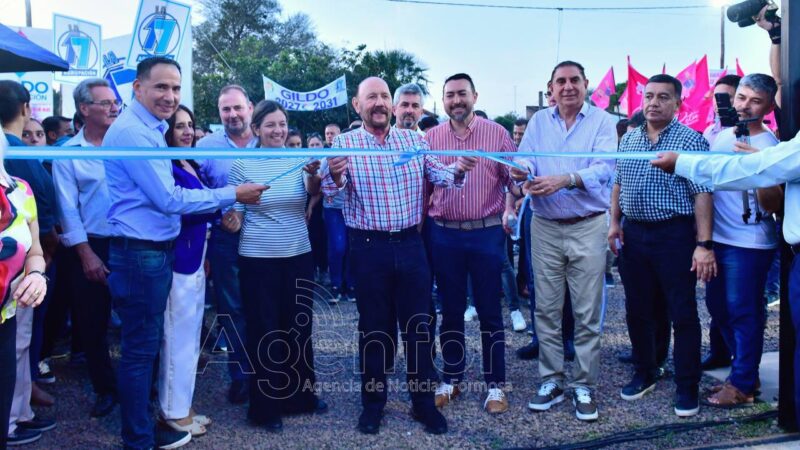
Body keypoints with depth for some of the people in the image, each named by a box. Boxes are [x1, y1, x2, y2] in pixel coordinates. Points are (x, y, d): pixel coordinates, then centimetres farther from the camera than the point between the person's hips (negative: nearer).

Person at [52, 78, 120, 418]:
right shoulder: (67, 154, -1)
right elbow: (68, 209, -5)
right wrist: (86, 255, -9)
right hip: (91, 248, -1)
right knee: (92, 324, 8)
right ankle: (106, 389, 26)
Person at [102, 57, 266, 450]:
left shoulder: (151, 130, 14)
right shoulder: (132, 132, -18)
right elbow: (169, 199, -20)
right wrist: (233, 195, -13)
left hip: (154, 252, 10)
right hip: (140, 255, -10)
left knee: (146, 345, 19)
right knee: (140, 348, 2)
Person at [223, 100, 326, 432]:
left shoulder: (299, 158, 0)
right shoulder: (242, 165, -5)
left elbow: (314, 191, -20)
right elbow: (234, 218, -2)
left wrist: (313, 174, -41)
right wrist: (230, 220, -25)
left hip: (299, 256, 3)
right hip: (258, 260, -2)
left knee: (300, 326, 14)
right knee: (264, 330, 6)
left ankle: (301, 393, 33)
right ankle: (265, 405, 21)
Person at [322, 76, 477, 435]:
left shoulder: (413, 139, 7)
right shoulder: (345, 143, -3)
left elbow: (438, 174, 1)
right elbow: (330, 190, -14)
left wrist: (458, 169, -21)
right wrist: (335, 176, -38)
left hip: (410, 244, 3)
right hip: (369, 248, -2)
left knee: (418, 325, 9)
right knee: (374, 326, 10)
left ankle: (423, 402, 24)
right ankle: (372, 402, 26)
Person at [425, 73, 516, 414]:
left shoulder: (496, 133, 0)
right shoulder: (431, 137, 5)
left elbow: (514, 178, -1)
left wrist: (511, 210, -20)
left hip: (487, 233, -2)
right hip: (444, 235, 2)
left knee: (489, 311, 6)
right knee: (451, 310, 11)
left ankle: (495, 384, 18)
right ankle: (452, 378, 26)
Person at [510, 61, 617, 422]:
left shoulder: (602, 121, 0)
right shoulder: (538, 121, 9)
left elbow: (604, 168, -14)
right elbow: (525, 160, -2)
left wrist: (564, 180, -30)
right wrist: (522, 171, -27)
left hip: (588, 227, -2)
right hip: (545, 227, 3)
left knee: (587, 313, 3)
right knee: (546, 309, 8)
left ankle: (585, 385, 16)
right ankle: (551, 380, 21)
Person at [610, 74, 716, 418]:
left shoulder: (691, 140, -7)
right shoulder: (628, 139, 10)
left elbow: (702, 194, -12)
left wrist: (704, 244, -18)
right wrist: (614, 223, 7)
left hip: (674, 235, -5)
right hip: (633, 234, 5)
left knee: (683, 314, 3)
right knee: (637, 311, 13)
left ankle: (687, 388, 16)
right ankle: (644, 374, 30)